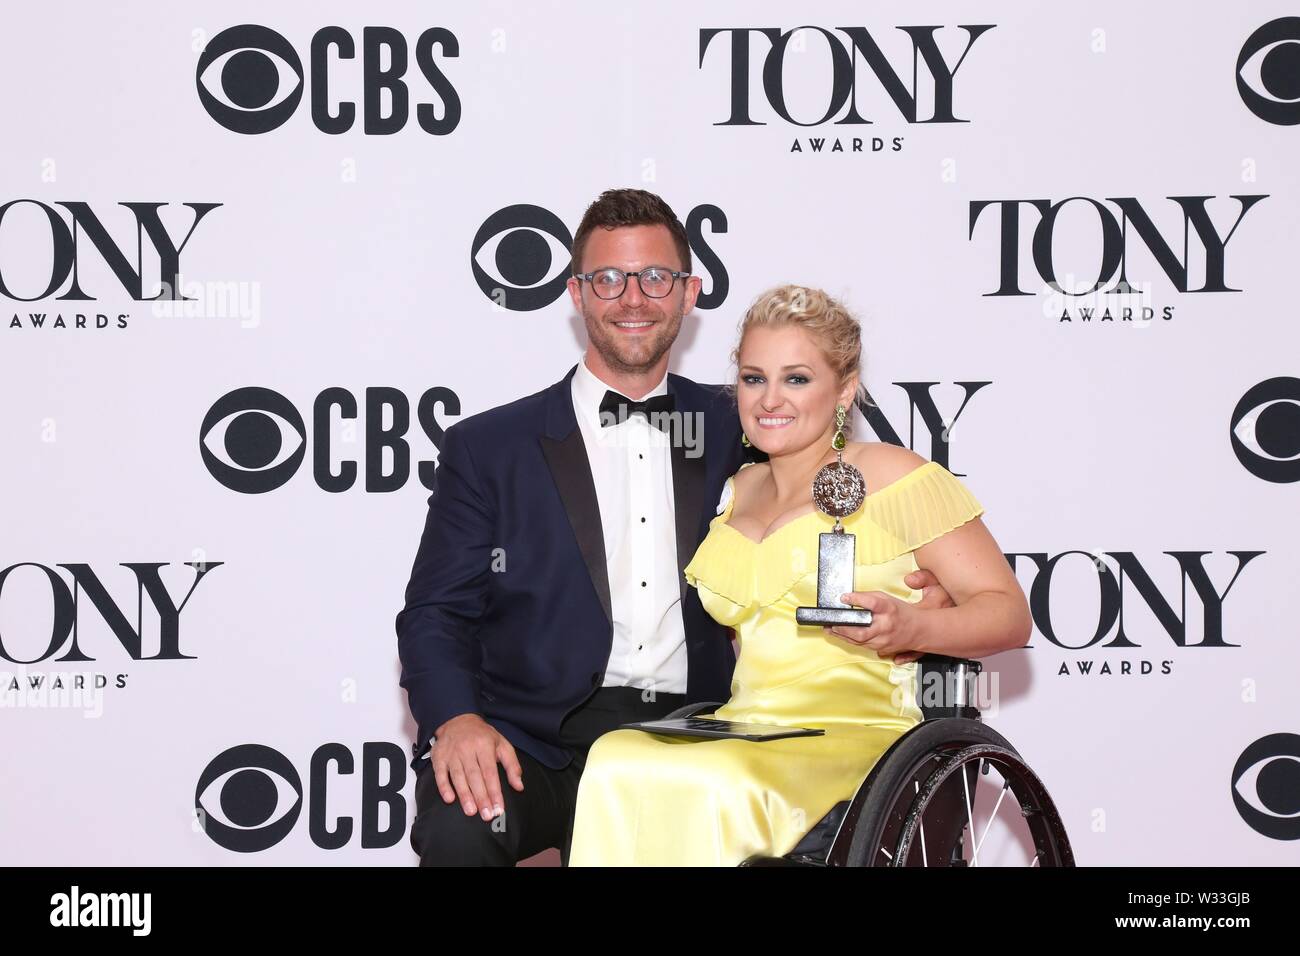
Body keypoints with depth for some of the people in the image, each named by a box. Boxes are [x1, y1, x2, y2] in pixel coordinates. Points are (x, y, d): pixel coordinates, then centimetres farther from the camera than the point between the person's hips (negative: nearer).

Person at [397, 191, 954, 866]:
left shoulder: (733, 432, 16)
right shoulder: (487, 448, 11)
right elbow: (436, 615, 6)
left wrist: (911, 594, -1)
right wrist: (456, 719, -15)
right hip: (543, 747, -2)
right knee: (459, 829, -33)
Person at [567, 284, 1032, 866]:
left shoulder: (890, 476, 2)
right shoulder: (740, 491, 22)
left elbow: (1009, 613, -1)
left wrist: (908, 627, -19)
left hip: (856, 736, -5)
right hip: (737, 734, 5)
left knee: (717, 788, -38)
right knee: (614, 767, -30)